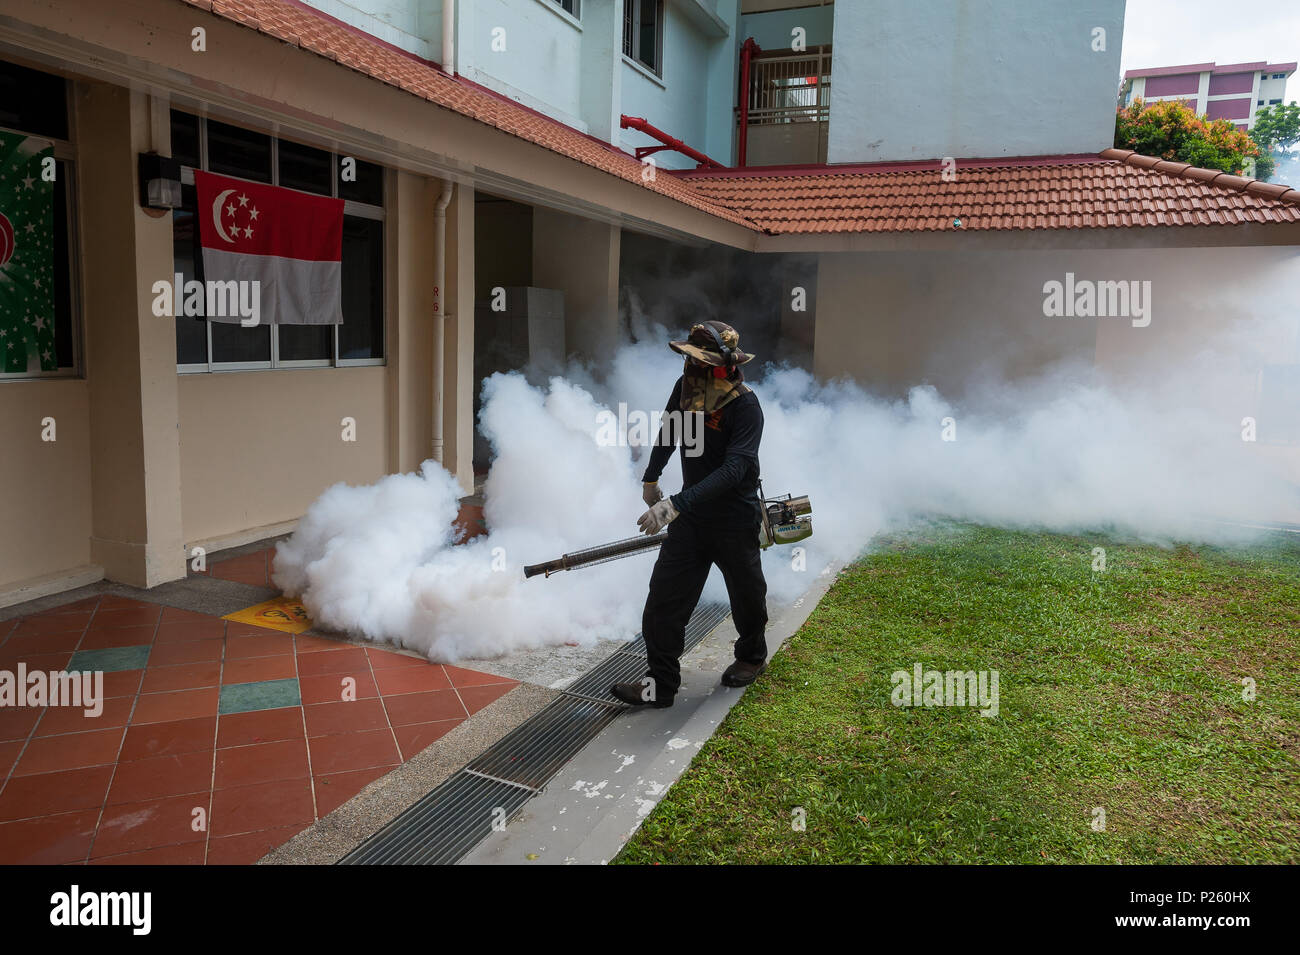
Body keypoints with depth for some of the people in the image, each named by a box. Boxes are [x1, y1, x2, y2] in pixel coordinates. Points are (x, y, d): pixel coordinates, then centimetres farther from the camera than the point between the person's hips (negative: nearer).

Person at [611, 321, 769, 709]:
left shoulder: (746, 406, -22)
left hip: (735, 521, -5)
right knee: (663, 598, 0)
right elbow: (668, 431, 16)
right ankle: (661, 682, 8)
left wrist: (677, 503, -42)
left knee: (746, 597, 15)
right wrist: (651, 478, 26)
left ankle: (752, 657, 42)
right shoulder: (685, 386, -3)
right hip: (690, 517, 5)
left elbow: (734, 469, -33)